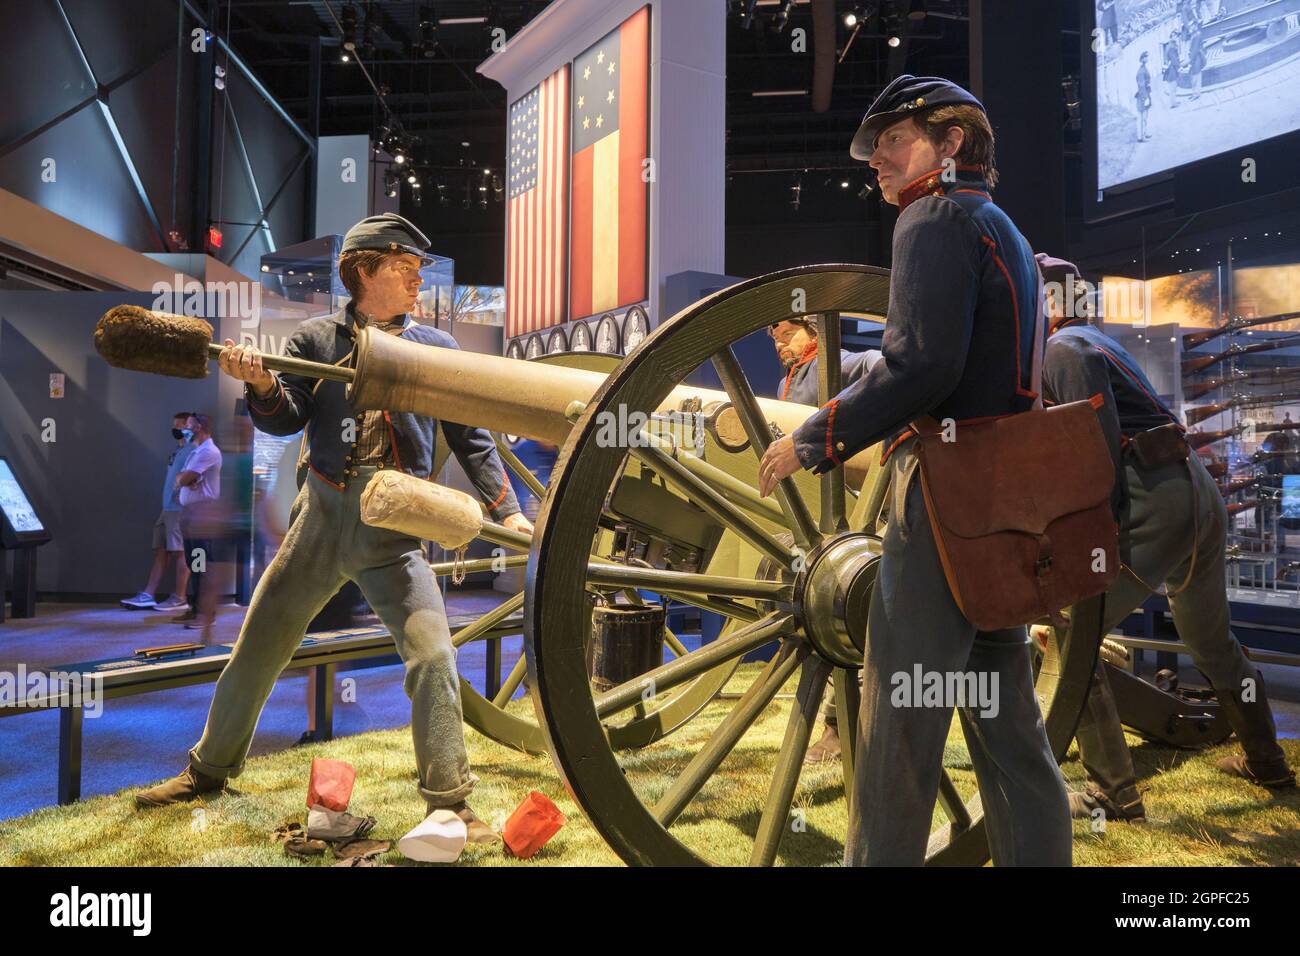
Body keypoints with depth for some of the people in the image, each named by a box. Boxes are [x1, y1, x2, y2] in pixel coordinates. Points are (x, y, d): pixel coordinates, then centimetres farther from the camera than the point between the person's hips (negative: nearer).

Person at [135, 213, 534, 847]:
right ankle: (209, 768, 36)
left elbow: (472, 440, 7)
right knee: (257, 648, 12)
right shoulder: (317, 338, 6)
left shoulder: (437, 349, 7)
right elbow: (285, 421, 1)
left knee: (432, 655, -13)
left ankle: (449, 802, 1)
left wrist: (507, 510, -2)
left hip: (393, 531, -1)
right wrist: (261, 382, -19)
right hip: (320, 518, 1)